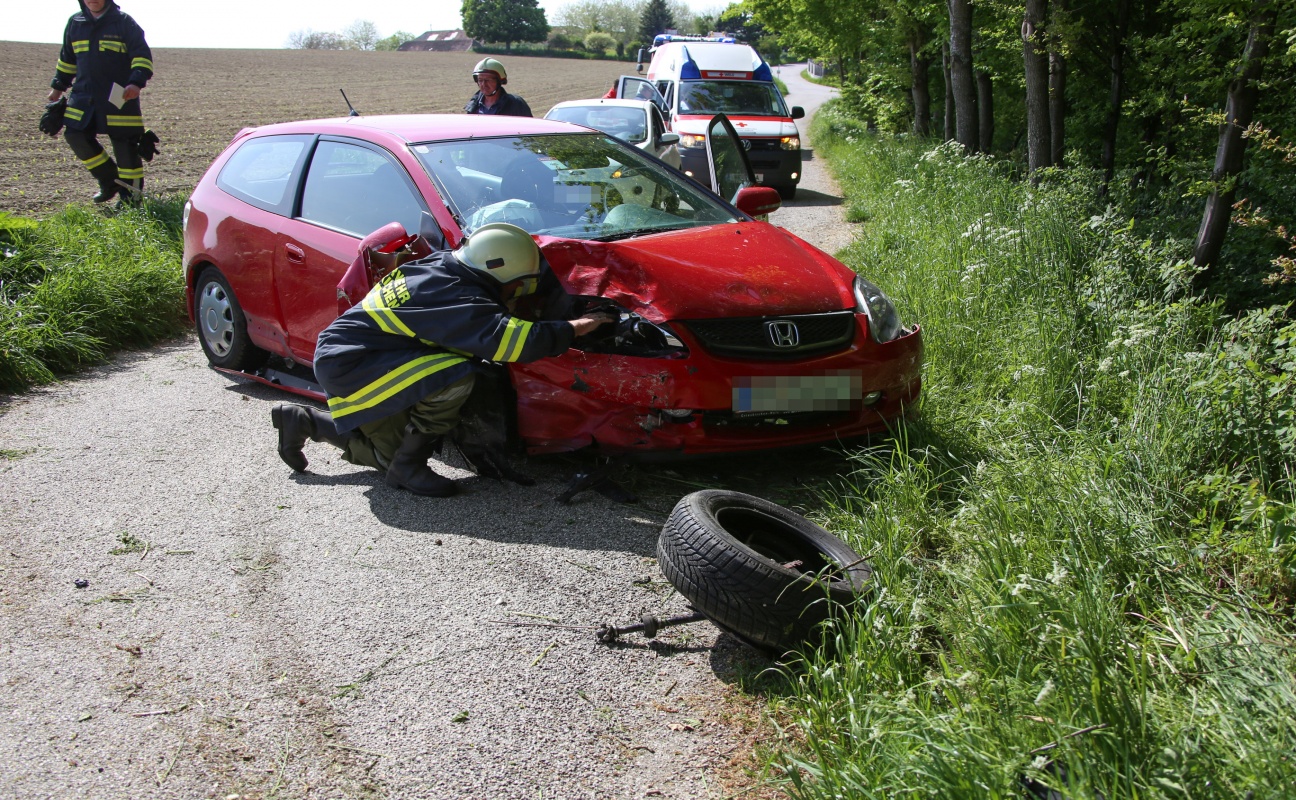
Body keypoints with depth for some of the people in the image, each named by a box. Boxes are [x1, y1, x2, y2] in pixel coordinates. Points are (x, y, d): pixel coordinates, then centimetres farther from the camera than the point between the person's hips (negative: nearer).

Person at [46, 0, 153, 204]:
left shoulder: (124, 22, -4)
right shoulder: (75, 23, 11)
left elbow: (143, 56, -9)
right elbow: (67, 59, 23)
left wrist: (136, 82, -24)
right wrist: (58, 86, 22)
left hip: (120, 97, -5)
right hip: (84, 96, 5)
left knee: (125, 144, -4)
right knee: (75, 135, -5)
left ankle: (132, 195, 7)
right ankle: (110, 181, 10)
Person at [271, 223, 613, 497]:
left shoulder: (442, 265, 0)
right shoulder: (456, 301, -27)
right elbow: (523, 341, -33)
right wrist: (578, 326, -20)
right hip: (347, 365, -10)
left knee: (393, 455, 21)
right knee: (456, 375, -27)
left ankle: (303, 421, 31)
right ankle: (408, 469, -10)